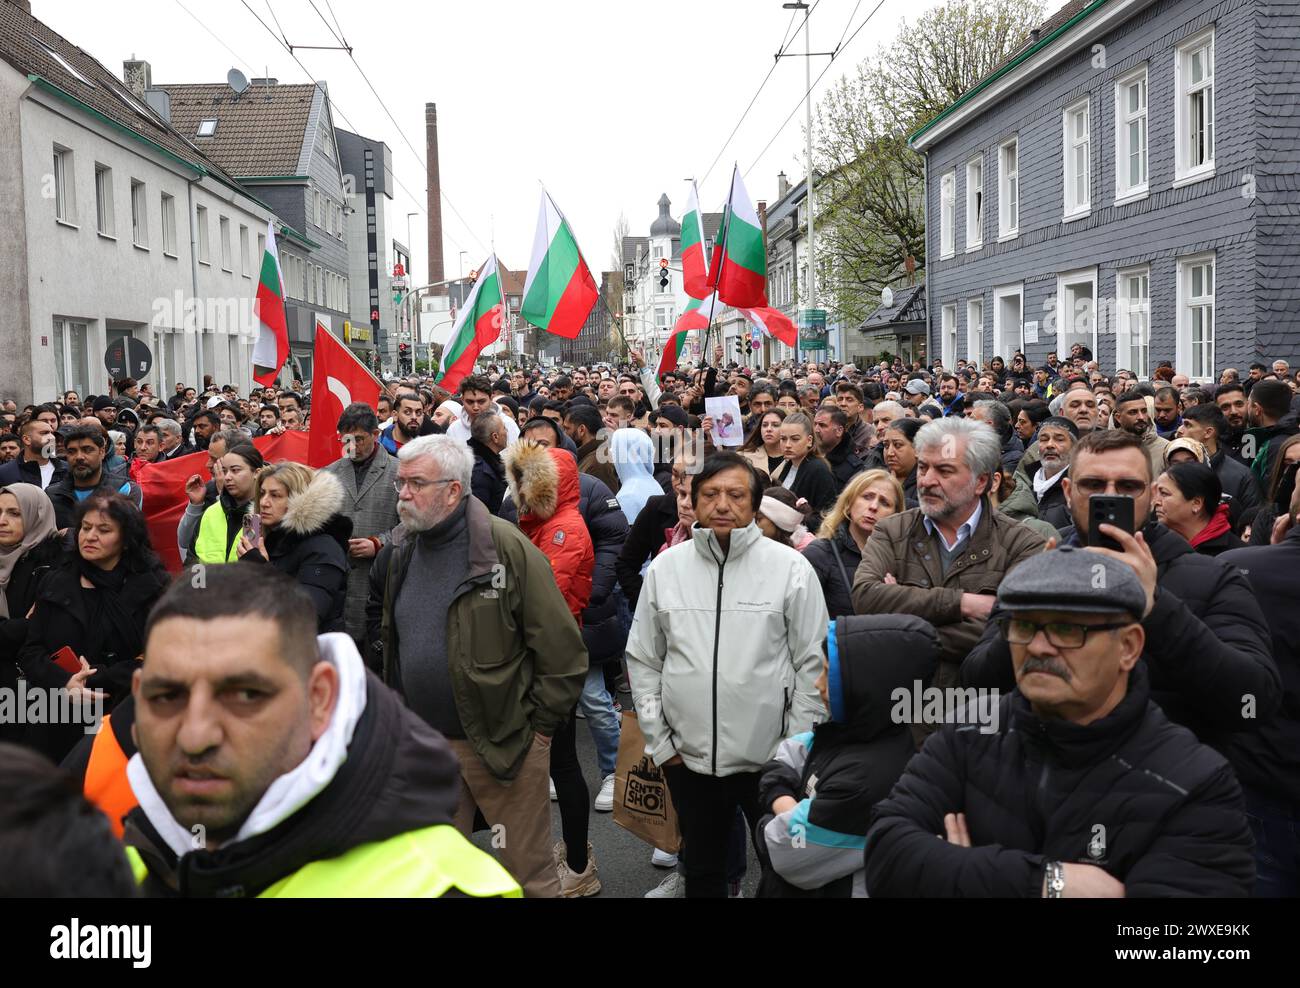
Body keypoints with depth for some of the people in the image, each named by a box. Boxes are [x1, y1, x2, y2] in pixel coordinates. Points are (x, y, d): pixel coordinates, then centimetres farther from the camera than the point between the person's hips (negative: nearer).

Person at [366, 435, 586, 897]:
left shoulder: (506, 546, -16)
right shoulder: (397, 553, 4)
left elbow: (563, 651, -15)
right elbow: (379, 622, 24)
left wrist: (537, 725, -11)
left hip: (505, 742, -5)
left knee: (528, 871, 7)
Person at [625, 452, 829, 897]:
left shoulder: (791, 568, -8)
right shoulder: (665, 567, -1)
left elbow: (813, 664, -5)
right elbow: (643, 661, 5)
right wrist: (658, 741, 2)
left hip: (770, 757, -2)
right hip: (688, 757, 2)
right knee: (701, 871, 20)